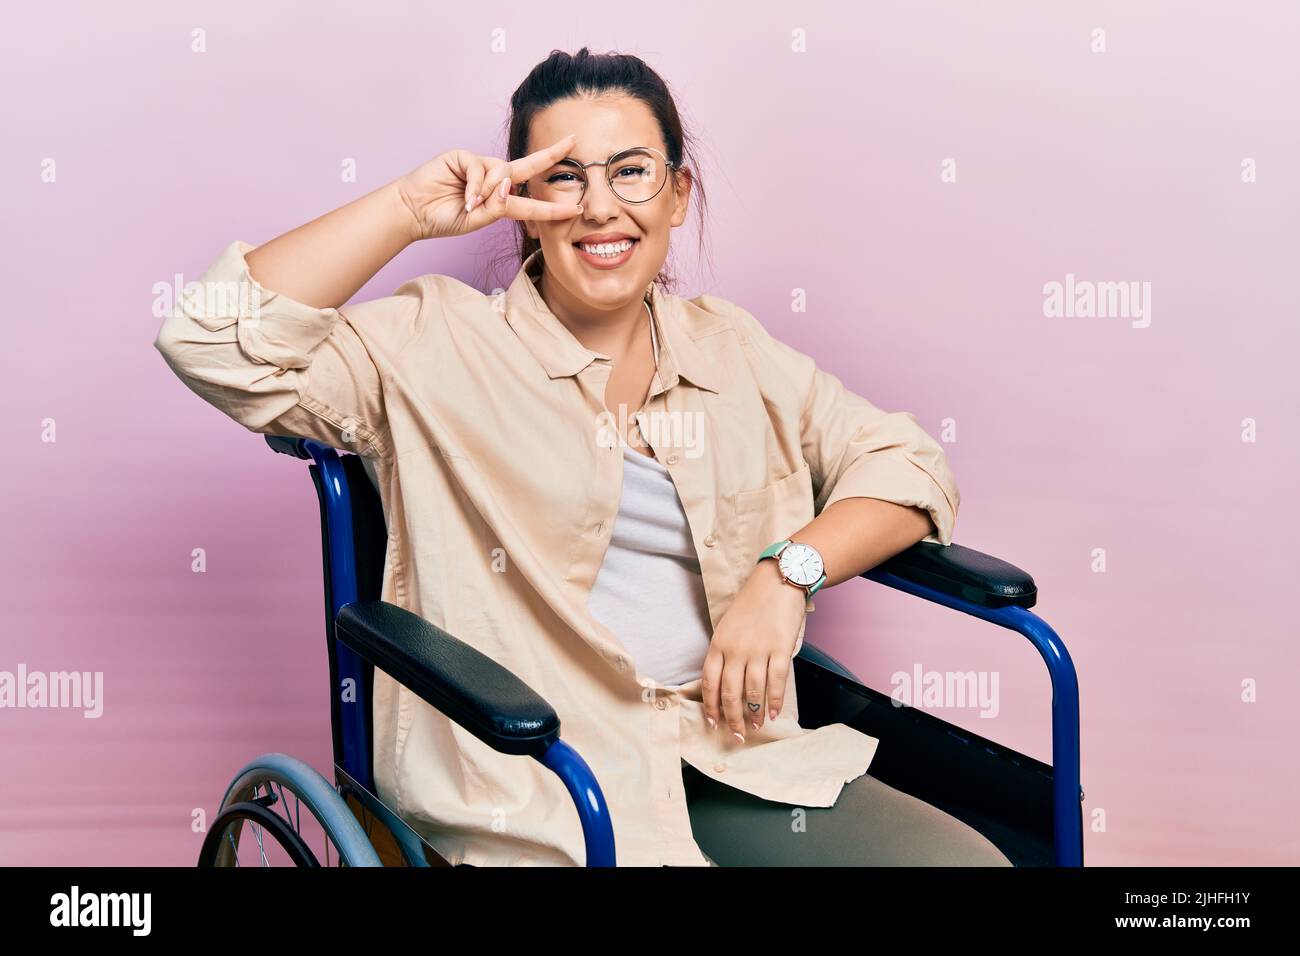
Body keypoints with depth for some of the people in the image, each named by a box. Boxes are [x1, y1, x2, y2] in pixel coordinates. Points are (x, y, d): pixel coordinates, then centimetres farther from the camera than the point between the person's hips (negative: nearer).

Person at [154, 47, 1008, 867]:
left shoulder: (730, 349, 17)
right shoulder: (441, 344, 4)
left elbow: (906, 462, 13)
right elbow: (214, 344, -7)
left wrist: (786, 570, -6)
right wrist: (411, 210, -7)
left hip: (732, 768, 5)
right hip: (530, 798, -5)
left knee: (971, 860, -13)